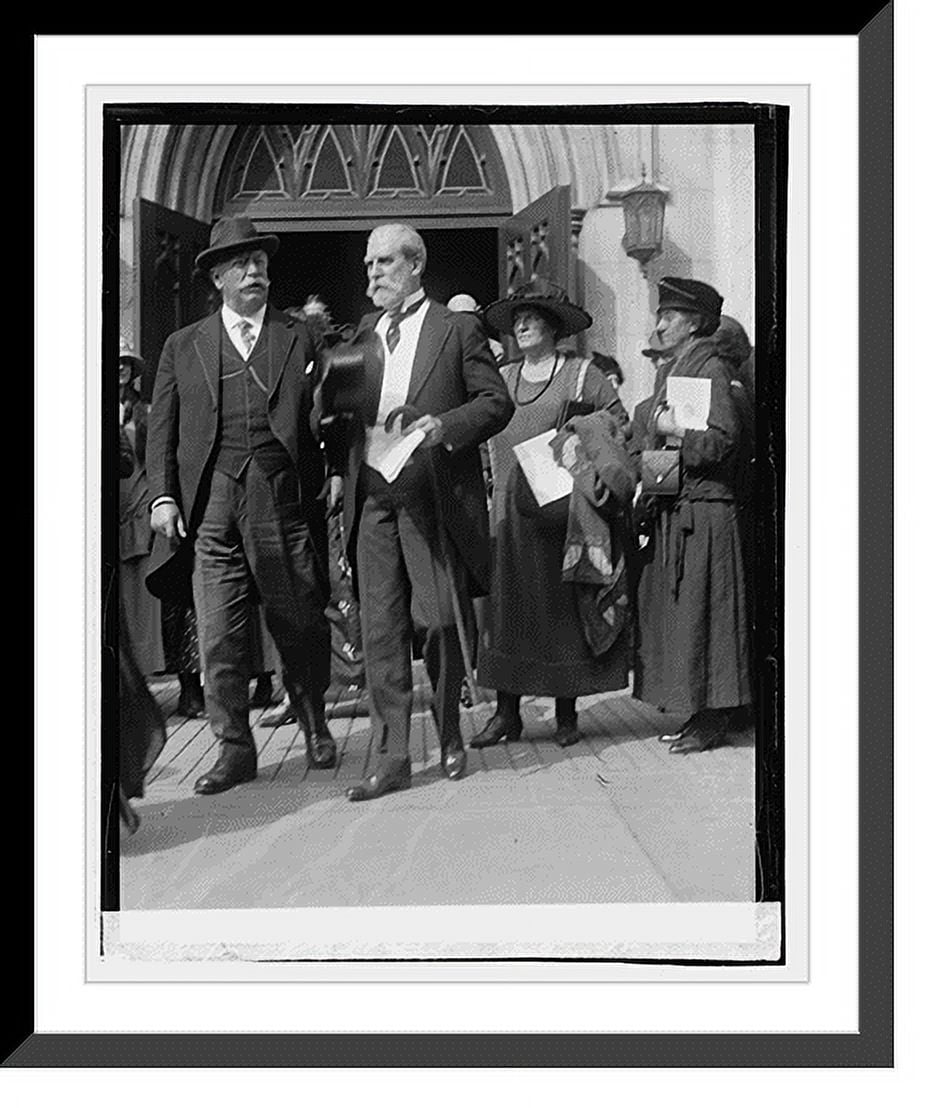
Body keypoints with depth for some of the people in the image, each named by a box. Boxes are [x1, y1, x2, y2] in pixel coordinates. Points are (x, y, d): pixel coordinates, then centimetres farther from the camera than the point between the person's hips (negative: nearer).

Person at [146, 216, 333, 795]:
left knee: (299, 623, 6)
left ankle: (315, 725, 28)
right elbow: (162, 430, 12)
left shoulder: (298, 340, 12)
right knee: (220, 634, 1)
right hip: (210, 505, 1)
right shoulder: (183, 347, 14)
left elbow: (316, 423, 9)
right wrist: (164, 495, 1)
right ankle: (235, 748, 13)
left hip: (283, 501, -1)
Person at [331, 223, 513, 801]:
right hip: (373, 498, 4)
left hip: (435, 498, -4)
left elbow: (497, 401, 0)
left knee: (440, 622, 0)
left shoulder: (457, 329, 4)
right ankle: (392, 757, 7)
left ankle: (451, 733, 23)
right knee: (382, 629, 1)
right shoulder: (361, 338, 17)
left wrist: (445, 424, -15)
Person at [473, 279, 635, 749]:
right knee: (507, 607, 0)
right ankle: (506, 711, 7)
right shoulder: (501, 378, 14)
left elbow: (618, 425, 1)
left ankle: (566, 713, 12)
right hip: (511, 511, 3)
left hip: (561, 511, -3)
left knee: (564, 607, 2)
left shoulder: (581, 375, 2)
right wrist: (496, 491, 6)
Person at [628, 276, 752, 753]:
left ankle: (713, 721, 5)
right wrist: (646, 480, 9)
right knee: (673, 614, 11)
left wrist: (668, 425, -11)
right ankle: (698, 714, 19)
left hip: (703, 515, -9)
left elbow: (718, 442, -19)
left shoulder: (710, 369, -10)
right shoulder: (673, 370, 17)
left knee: (699, 615, -4)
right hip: (672, 513, 9)